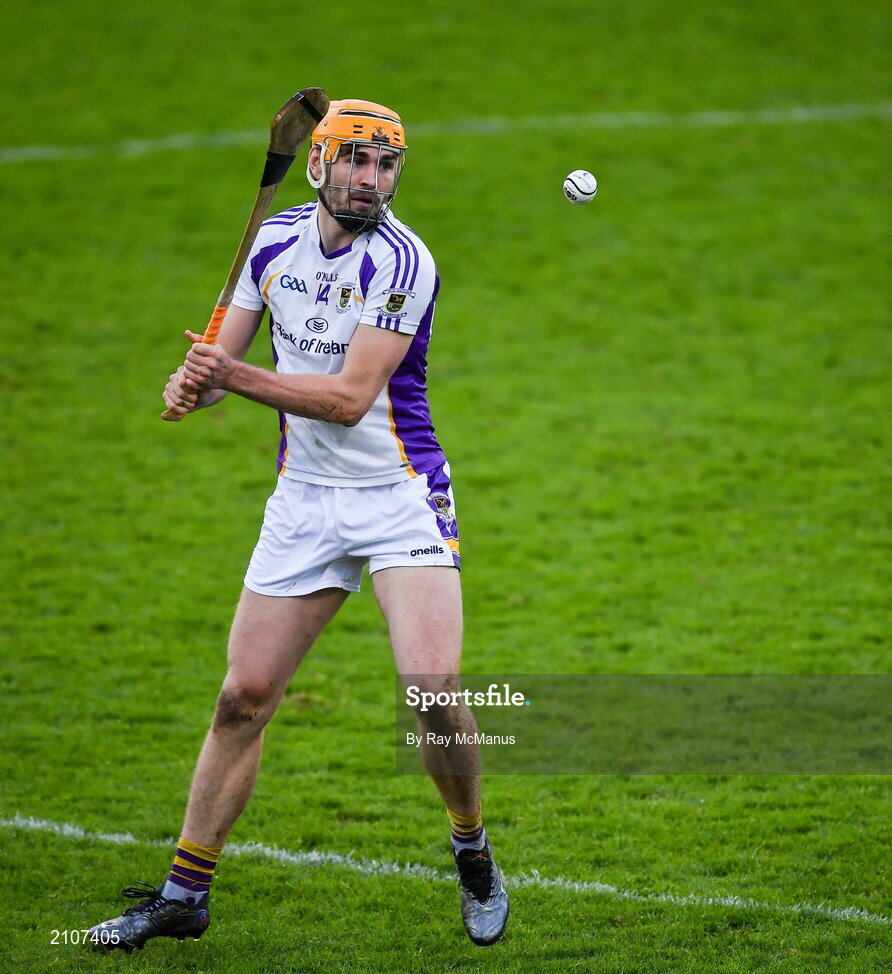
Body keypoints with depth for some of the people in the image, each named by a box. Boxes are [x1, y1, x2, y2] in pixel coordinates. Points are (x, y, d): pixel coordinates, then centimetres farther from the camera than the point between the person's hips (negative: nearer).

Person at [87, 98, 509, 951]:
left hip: (400, 497, -4)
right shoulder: (275, 241, 3)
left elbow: (350, 397, -20)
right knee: (243, 697, 3)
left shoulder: (403, 262, -15)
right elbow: (224, 359, 10)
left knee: (435, 692, -18)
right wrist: (194, 383, -13)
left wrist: (239, 378, -27)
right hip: (303, 501, 5)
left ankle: (473, 857, 9)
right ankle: (184, 894, 14)